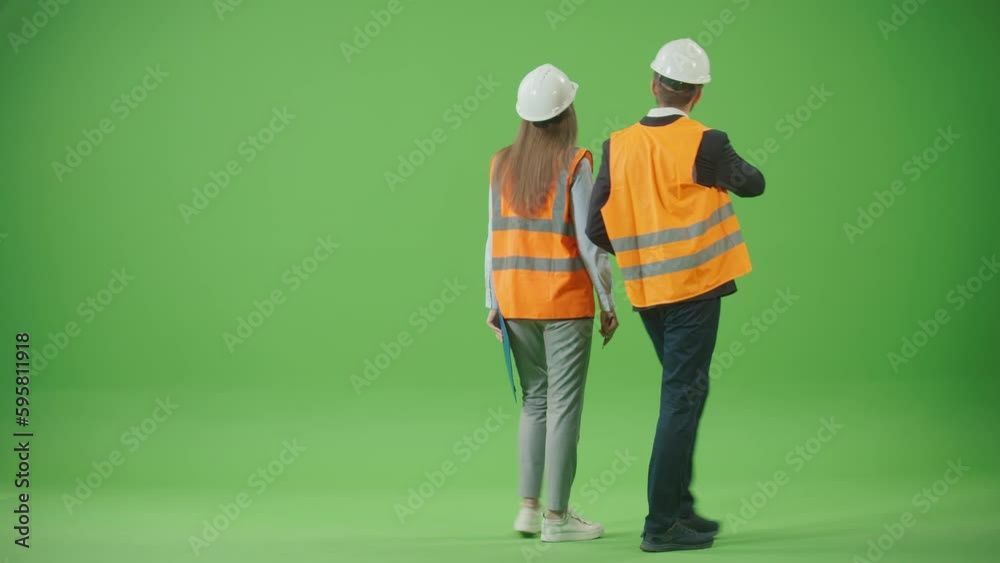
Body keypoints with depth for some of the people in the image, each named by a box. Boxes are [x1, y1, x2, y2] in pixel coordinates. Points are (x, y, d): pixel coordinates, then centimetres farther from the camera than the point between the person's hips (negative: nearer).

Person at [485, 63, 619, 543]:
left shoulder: (502, 164, 3)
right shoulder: (573, 165, -10)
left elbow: (494, 236, 5)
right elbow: (589, 240, -9)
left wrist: (493, 301, 11)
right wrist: (608, 301, -1)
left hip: (516, 300, 5)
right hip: (565, 301, -5)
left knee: (533, 401, 16)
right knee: (564, 405, 1)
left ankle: (529, 507, 15)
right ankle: (557, 517, 4)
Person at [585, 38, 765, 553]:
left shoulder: (618, 146, -1)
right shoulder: (705, 144, -13)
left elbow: (597, 228, -1)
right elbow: (753, 184, 4)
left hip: (646, 292, 5)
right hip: (694, 287, -5)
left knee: (680, 394, 18)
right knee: (683, 399, -2)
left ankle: (680, 507, 24)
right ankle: (662, 523, -2)